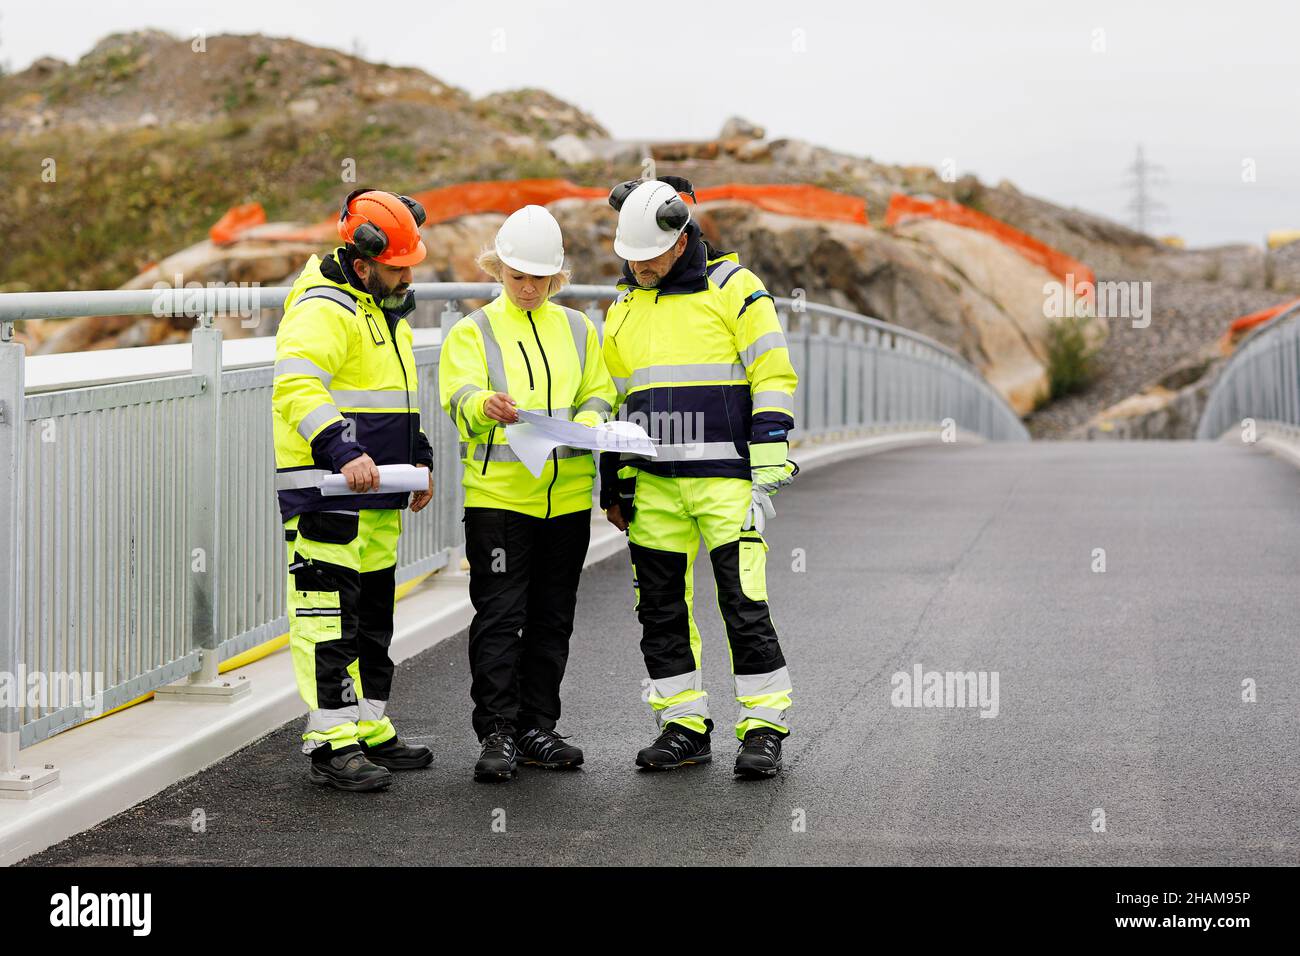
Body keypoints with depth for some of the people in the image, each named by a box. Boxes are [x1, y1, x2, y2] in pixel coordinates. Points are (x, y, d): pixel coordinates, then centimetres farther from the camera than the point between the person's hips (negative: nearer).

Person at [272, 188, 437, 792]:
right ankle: (331, 746, -7)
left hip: (376, 494, 10)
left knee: (373, 615, 15)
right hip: (326, 493, -10)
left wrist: (418, 457, 23)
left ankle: (370, 730, 24)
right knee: (330, 614, -9)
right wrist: (344, 450, -39)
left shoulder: (386, 308, 18)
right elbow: (296, 387, -29)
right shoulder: (323, 310, -15)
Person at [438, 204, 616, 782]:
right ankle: (497, 734, -3)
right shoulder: (475, 331, 2)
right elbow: (460, 397, -13)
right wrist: (487, 406, -37)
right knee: (498, 618, -6)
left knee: (552, 619, 9)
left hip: (567, 496, 4)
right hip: (497, 494, -4)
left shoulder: (577, 329, 15)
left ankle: (536, 728, 17)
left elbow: (599, 394, 13)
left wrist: (587, 422, -11)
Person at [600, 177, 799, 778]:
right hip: (653, 486, 6)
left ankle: (763, 728, -1)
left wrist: (769, 469, -11)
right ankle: (684, 726, 16)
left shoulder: (733, 288, -2)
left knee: (744, 603, -8)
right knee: (661, 608, 6)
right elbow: (613, 399, 22)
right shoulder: (625, 306, 15)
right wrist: (612, 485, 19)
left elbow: (773, 378, -5)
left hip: (724, 479, -5)